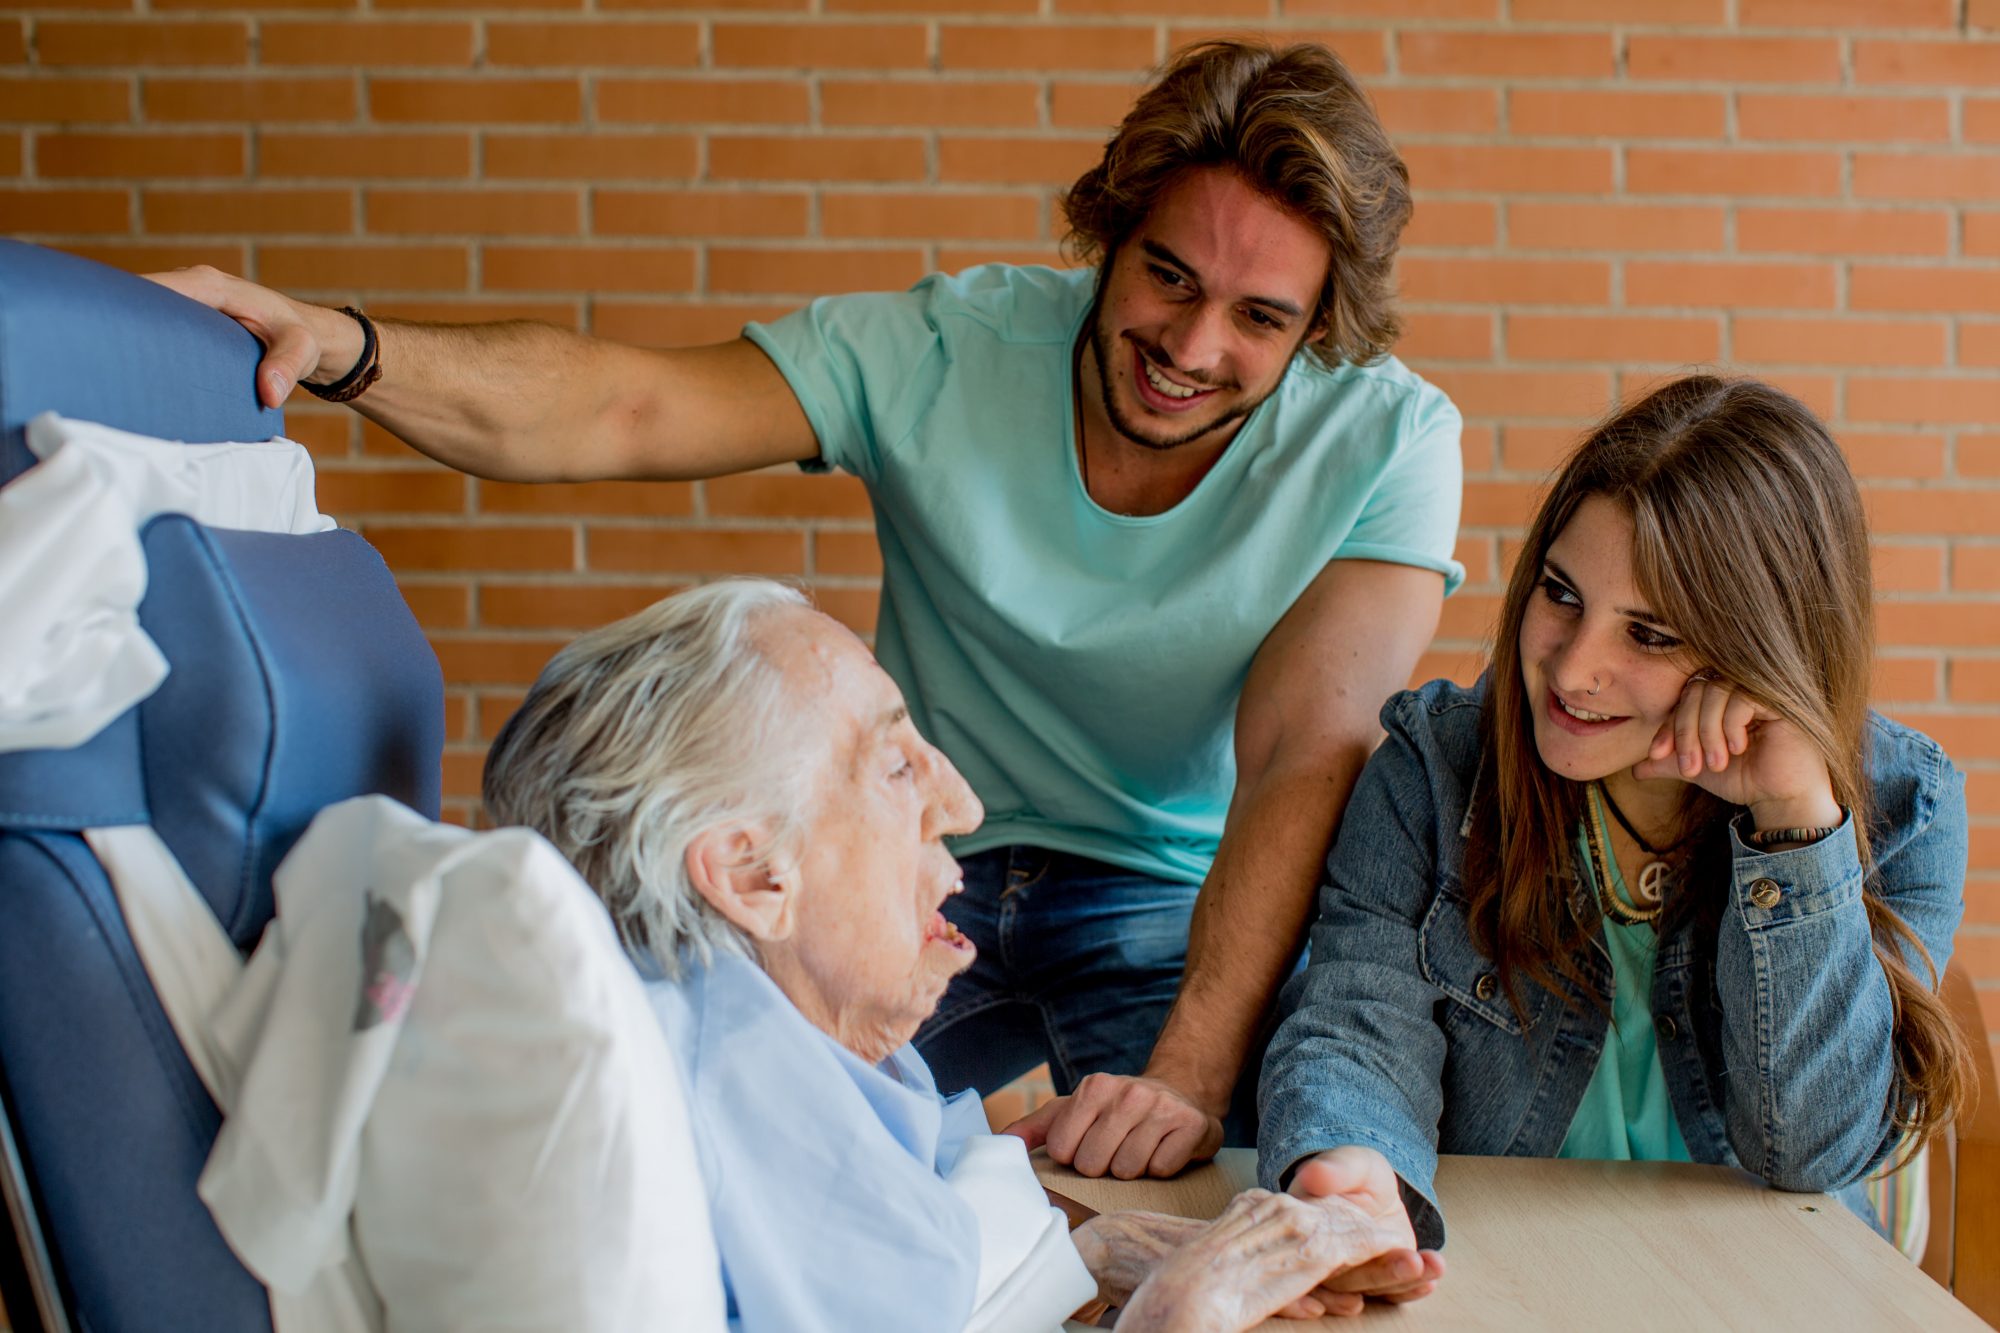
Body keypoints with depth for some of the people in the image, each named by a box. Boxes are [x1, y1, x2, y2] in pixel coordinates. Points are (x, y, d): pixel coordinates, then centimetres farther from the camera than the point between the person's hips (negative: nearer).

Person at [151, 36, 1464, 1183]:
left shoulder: (1384, 441, -13)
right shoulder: (948, 349, -10)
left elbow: (1307, 760, -24)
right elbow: (614, 410, -20)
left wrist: (1192, 1071, -38)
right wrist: (337, 344, -38)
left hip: (1199, 903, -1)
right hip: (927, 873, 2)